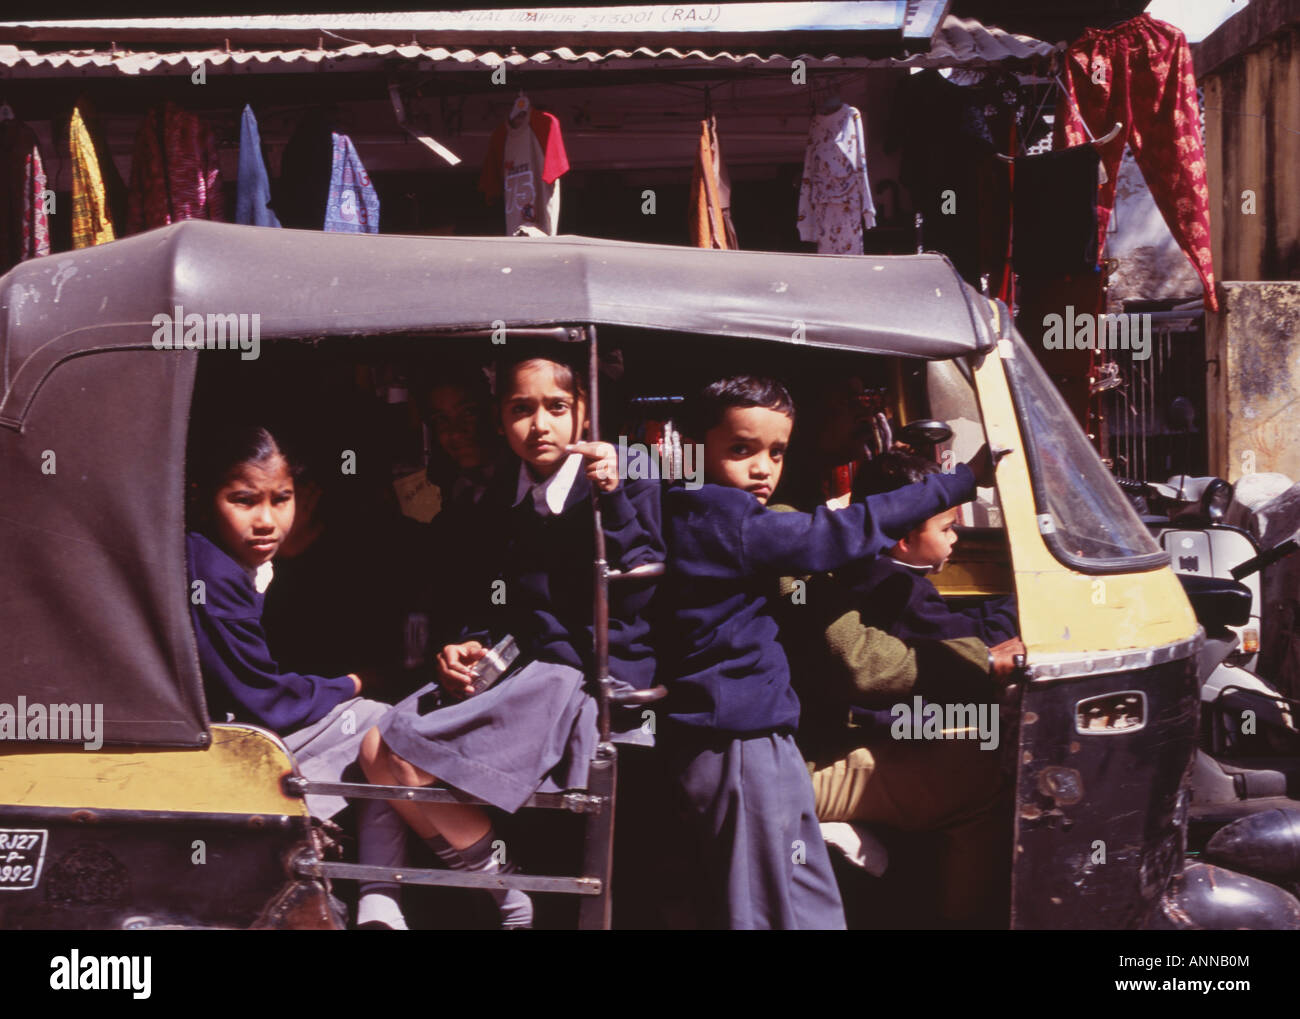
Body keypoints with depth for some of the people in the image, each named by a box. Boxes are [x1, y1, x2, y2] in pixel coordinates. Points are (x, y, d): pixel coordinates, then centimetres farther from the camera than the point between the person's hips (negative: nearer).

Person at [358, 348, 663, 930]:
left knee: (411, 754, -19)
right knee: (378, 750, -9)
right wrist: (468, 649, -1)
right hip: (518, 666, 7)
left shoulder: (629, 486, -3)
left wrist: (612, 500, -20)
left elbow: (635, 600, -12)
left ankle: (508, 893, 3)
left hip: (591, 674, -7)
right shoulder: (499, 500, 15)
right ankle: (502, 891, 3)